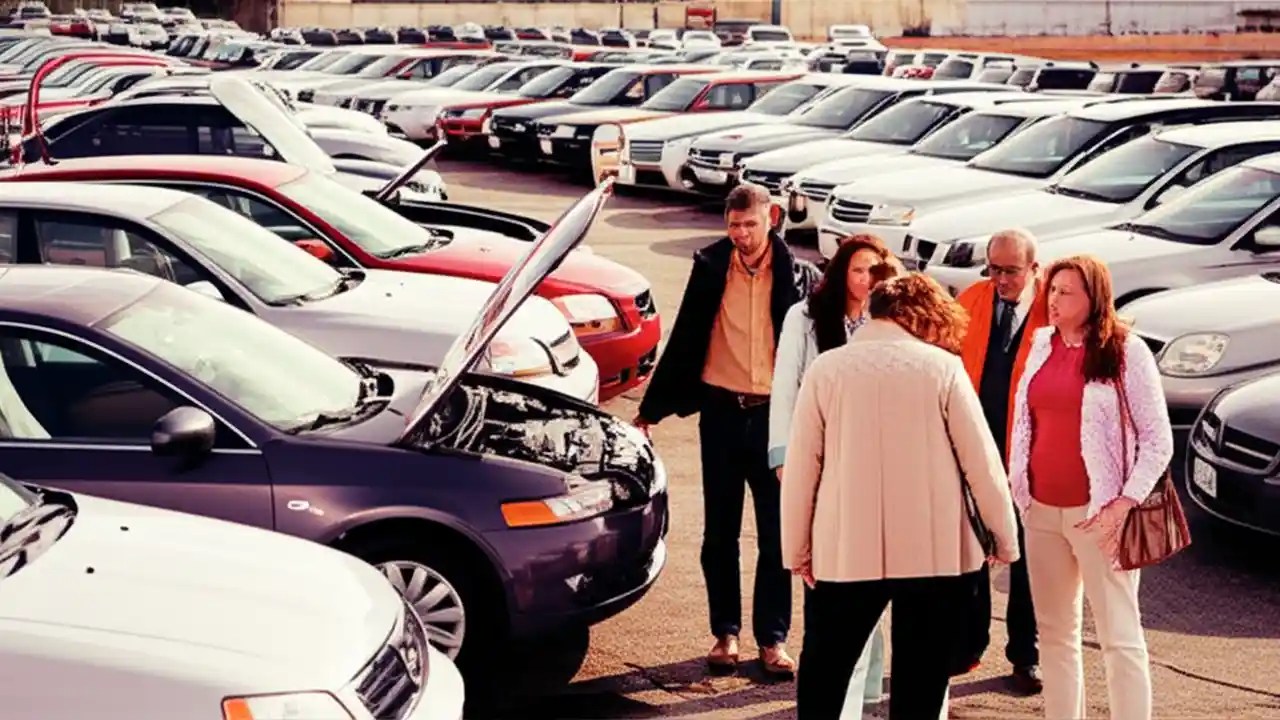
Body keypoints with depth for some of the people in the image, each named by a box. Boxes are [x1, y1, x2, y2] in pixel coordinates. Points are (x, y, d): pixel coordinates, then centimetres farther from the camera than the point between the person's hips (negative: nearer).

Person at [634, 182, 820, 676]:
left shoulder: (798, 275, -1)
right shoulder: (710, 267, 2)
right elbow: (684, 340, 7)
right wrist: (651, 409, 8)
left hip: (776, 414, -1)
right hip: (721, 412, 1)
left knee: (777, 534, 3)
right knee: (720, 533, 9)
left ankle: (773, 638, 12)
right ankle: (726, 632, 20)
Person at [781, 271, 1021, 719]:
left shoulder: (826, 368, -1)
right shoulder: (942, 367, -4)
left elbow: (801, 466, -1)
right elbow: (981, 461, -4)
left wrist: (797, 548, 8)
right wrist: (1005, 538, 7)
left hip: (846, 547, 1)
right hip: (935, 548, 0)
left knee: (823, 669, 16)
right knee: (920, 680, 8)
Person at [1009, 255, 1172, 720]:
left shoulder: (1126, 351, -6)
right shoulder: (1043, 345, 9)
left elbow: (1158, 440, -6)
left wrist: (1126, 502, -14)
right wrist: (1019, 488, 9)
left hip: (1097, 515, -5)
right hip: (1041, 511, 6)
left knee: (1119, 637, -1)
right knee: (1055, 632, 12)